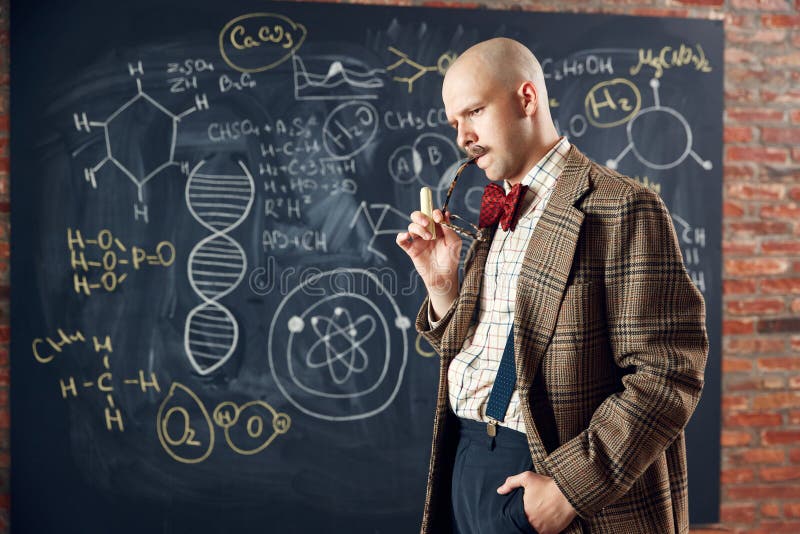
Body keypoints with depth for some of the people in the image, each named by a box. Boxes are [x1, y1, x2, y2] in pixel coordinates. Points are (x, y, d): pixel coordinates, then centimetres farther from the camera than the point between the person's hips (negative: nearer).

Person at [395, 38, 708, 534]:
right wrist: (442, 282, 0)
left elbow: (668, 375, -17)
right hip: (463, 464, 7)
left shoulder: (621, 209, -13)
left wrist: (570, 486, -20)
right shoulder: (496, 214, 12)